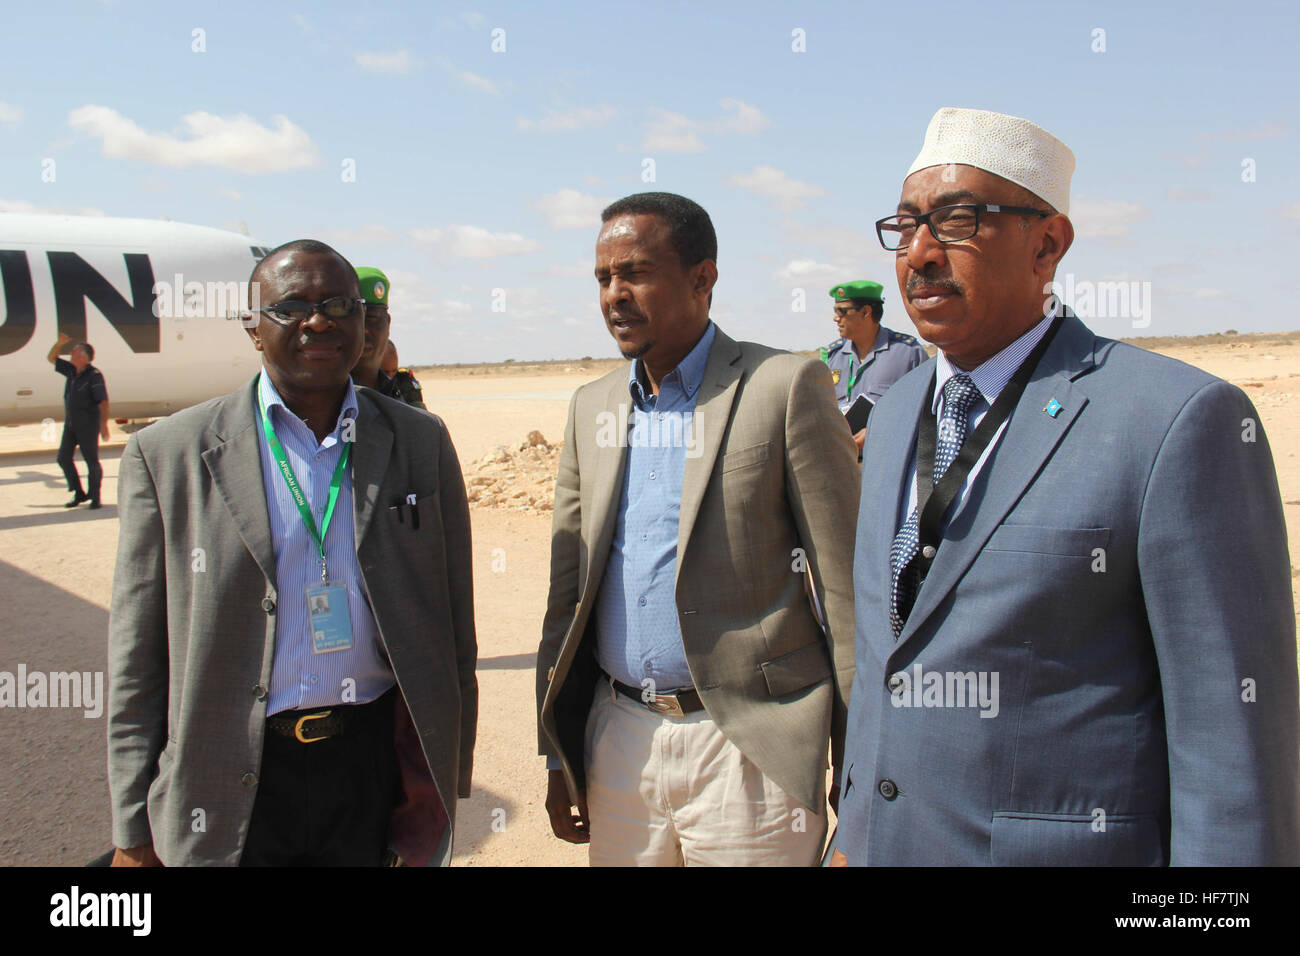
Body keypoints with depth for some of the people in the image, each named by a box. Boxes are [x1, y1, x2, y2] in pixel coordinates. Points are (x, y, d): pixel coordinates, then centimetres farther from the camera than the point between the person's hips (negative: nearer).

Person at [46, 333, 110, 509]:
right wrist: (60, 342, 5)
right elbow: (52, 358, 22)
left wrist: (104, 425, -24)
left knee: (92, 461, -1)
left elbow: (103, 402, -18)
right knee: (64, 458, 6)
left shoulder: (94, 375, -14)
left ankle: (94, 497, 10)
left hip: (88, 425, -8)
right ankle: (79, 494, 16)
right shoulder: (72, 371, 8)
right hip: (71, 423, 8)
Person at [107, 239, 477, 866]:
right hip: (231, 789, -1)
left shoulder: (421, 443, 2)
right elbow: (137, 656, -1)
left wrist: (449, 779, 7)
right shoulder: (167, 455, -3)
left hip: (379, 766, 2)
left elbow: (453, 620, 6)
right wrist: (133, 831, 0)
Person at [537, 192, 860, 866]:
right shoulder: (591, 407, 8)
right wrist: (560, 758, 10)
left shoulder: (786, 388, -8)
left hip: (747, 746, -5)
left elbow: (845, 583, -9)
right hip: (619, 737, 5)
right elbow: (569, 586, 11)